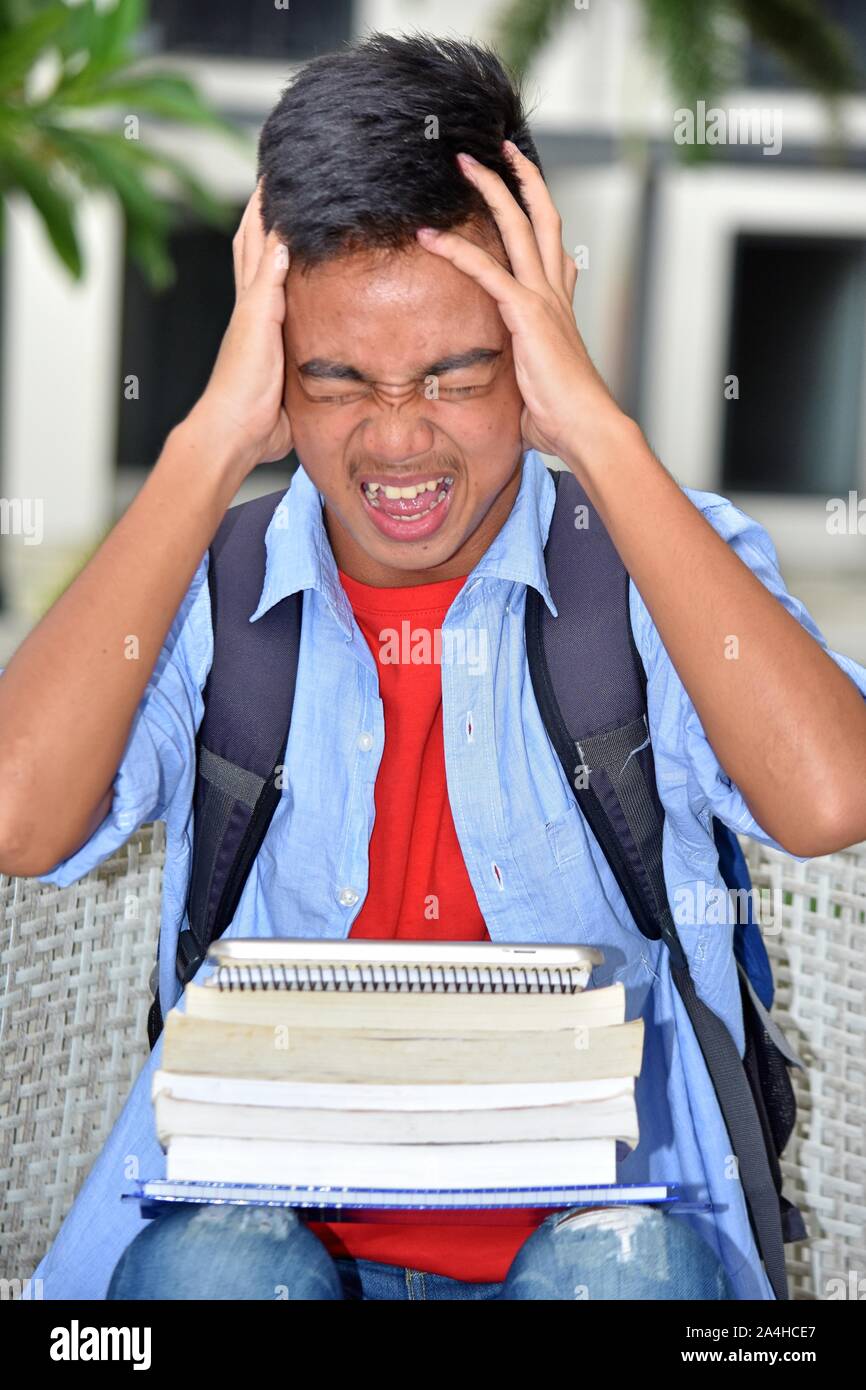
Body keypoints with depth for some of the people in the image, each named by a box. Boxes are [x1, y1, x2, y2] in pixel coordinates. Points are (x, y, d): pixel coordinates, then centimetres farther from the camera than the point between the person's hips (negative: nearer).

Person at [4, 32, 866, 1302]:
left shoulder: (658, 564, 0)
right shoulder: (208, 596, 1)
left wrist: (599, 432, -16)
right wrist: (213, 442, -14)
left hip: (590, 1218, 0)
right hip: (265, 1210, 0)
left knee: (627, 1265, -30)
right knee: (210, 1268, -30)